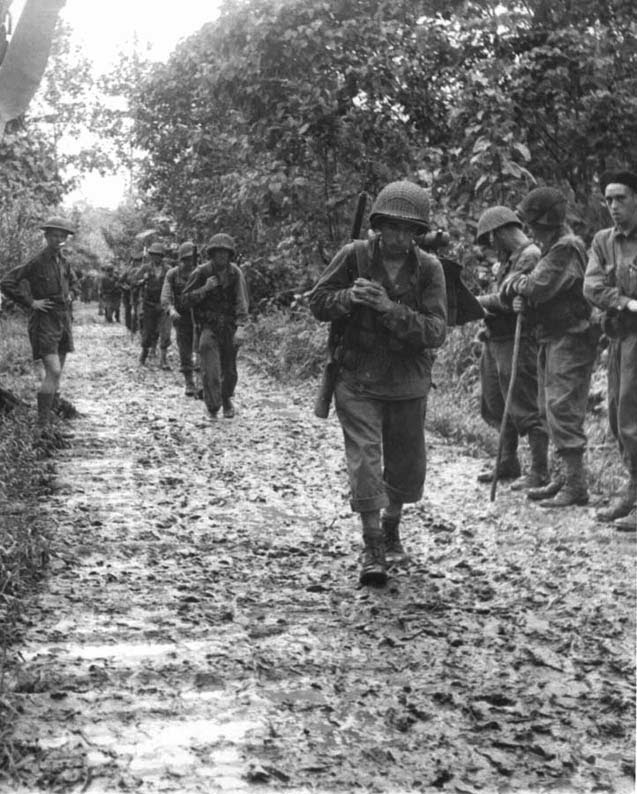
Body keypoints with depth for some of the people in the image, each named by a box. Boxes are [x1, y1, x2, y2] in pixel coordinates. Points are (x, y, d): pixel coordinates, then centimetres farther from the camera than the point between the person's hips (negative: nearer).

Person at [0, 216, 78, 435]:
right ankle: (43, 424, -15)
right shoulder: (36, 262, -13)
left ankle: (49, 418, 25)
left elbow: (74, 283, 30)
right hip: (43, 321, -7)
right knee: (53, 372, -18)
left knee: (56, 373, 12)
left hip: (63, 321, 7)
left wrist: (70, 295, 10)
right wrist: (30, 302, -16)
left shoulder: (63, 262, 8)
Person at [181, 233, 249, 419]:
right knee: (210, 368, -19)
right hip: (208, 325, -1)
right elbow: (186, 300, -5)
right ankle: (213, 405, -14)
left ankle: (226, 398, 37)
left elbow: (241, 301, -13)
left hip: (229, 327, 1)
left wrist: (240, 327, -26)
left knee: (229, 370, 11)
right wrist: (205, 288, -20)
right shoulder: (201, 273, -7)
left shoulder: (235, 273, -6)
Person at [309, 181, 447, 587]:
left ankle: (392, 528, 41)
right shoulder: (354, 256, -7)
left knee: (407, 467, 15)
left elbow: (436, 332, -15)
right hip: (358, 380, -2)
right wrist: (349, 296, -21)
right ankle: (373, 549, -4)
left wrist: (390, 309, -28)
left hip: (408, 384, 2)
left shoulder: (428, 269, -8)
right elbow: (318, 302, 0)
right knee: (364, 462, -12)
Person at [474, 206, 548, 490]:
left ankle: (539, 473, 2)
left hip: (517, 343, -10)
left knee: (526, 410, -5)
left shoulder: (530, 256, -15)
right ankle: (508, 465, 27)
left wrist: (478, 301, -10)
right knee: (497, 407, 16)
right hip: (496, 343, 10)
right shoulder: (510, 259, 17)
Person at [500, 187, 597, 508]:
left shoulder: (567, 249, -15)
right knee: (551, 409, 13)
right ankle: (565, 476, 21)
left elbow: (539, 287, -23)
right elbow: (535, 285, 18)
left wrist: (517, 282, -3)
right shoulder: (553, 248, 17)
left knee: (562, 410, -11)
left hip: (569, 340, -10)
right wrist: (518, 281, -3)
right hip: (551, 339, 10)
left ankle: (576, 485, -8)